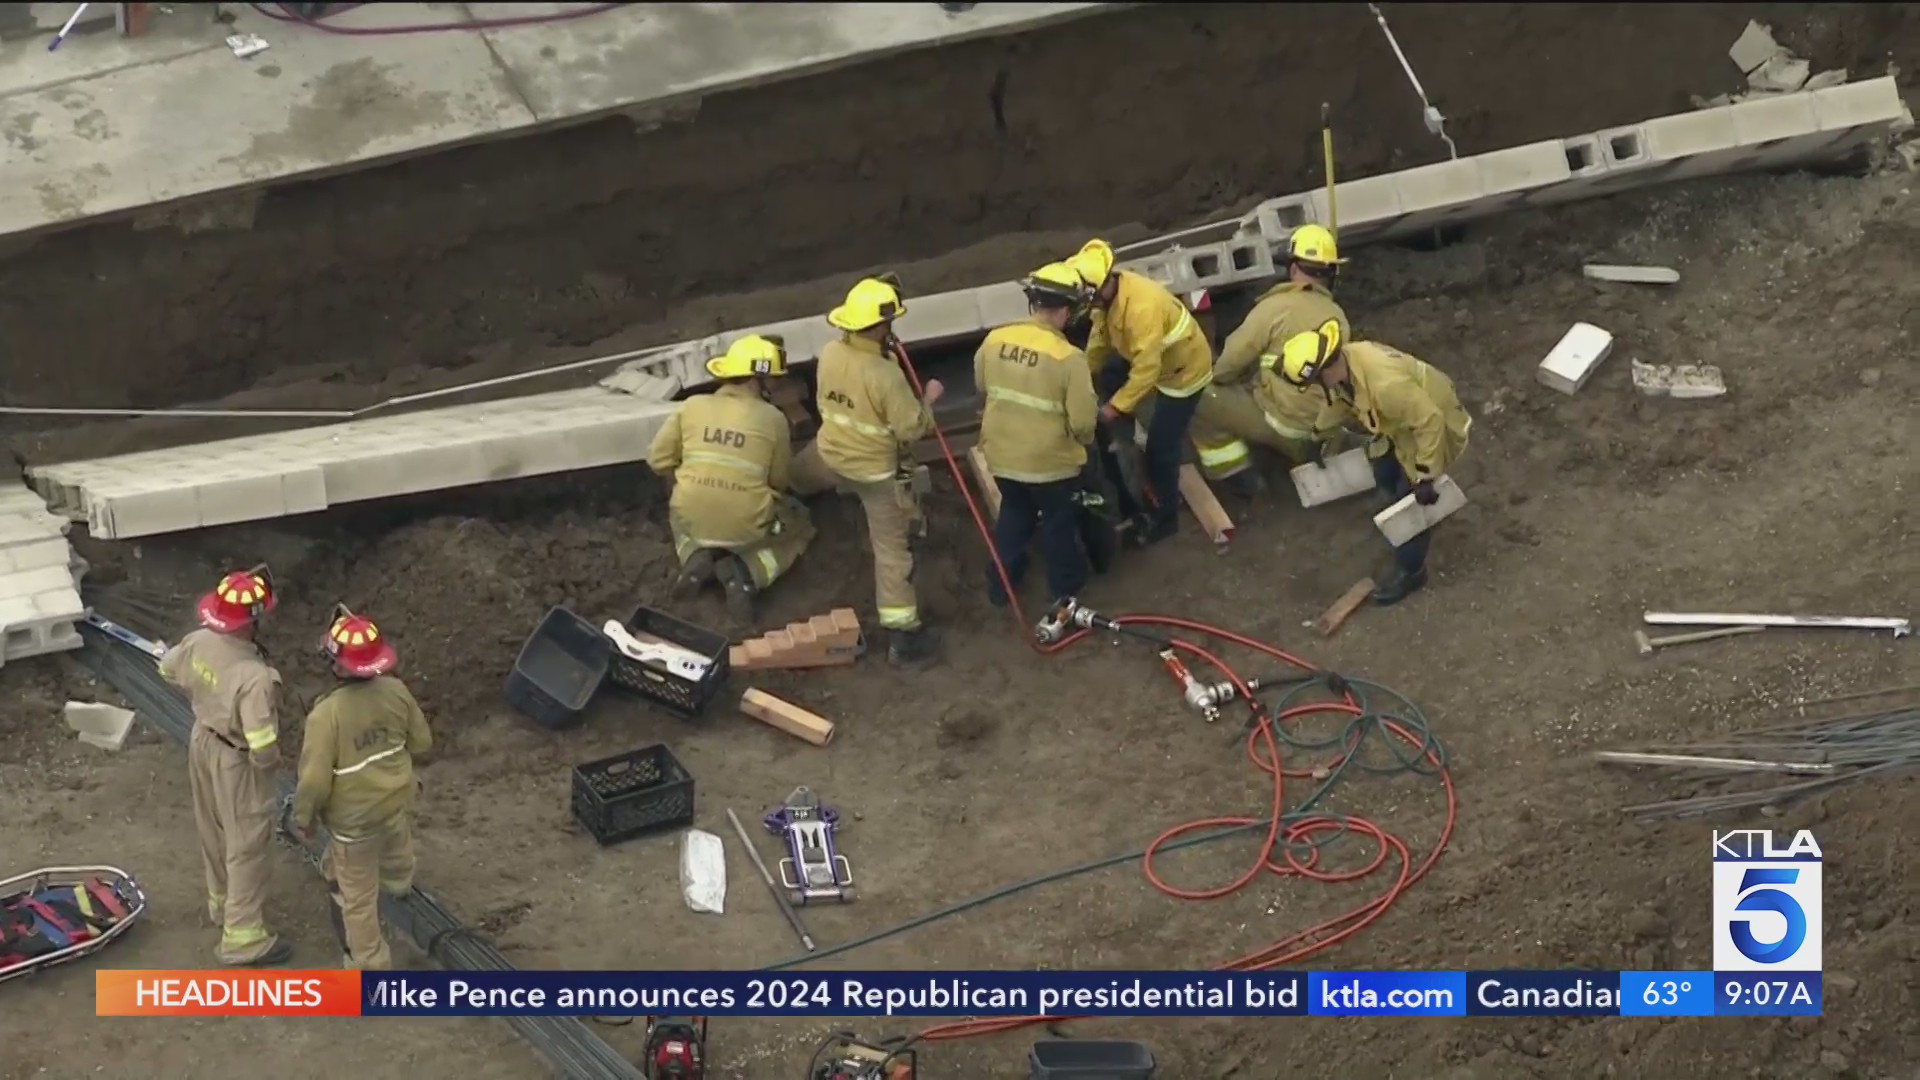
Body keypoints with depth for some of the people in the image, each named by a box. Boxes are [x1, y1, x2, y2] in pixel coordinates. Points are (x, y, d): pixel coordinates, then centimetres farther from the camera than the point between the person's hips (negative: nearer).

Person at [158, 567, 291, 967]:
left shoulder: (199, 642, -16)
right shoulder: (254, 677, -38)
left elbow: (168, 668, 7)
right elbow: (261, 745, -36)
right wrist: (269, 760, -13)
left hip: (203, 742, 8)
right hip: (236, 761, -8)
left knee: (214, 831, 29)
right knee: (248, 847, 9)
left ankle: (222, 901, 51)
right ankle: (243, 936, 20)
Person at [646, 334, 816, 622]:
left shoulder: (692, 406, -1)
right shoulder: (772, 417, -6)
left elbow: (659, 459, 3)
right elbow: (780, 480, 3)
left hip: (693, 522, 4)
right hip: (748, 527, -3)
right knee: (800, 525, 27)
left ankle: (697, 556, 7)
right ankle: (745, 571, 0)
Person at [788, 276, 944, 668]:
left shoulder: (829, 353, -13)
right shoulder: (886, 375, -33)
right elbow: (912, 428, -24)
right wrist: (928, 399, -5)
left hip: (831, 455, 5)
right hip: (878, 470, -5)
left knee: (795, 473, 40)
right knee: (892, 549, 3)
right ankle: (904, 635, 5)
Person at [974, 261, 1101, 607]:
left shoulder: (994, 341, -11)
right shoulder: (1069, 358, -26)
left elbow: (983, 387, 8)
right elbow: (1082, 421, -21)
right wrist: (1085, 440, 2)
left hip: (1001, 455, 4)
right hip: (1051, 461, -4)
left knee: (1013, 513, 30)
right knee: (1059, 523, 22)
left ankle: (1000, 584, 41)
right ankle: (1065, 584, 42)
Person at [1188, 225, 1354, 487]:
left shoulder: (1277, 306, -17)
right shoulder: (1339, 318, 3)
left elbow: (1235, 356, -13)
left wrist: (1215, 377, 9)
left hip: (1280, 421, -7)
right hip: (1322, 424, 7)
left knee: (1200, 401, 2)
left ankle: (1236, 475, 1)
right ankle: (1305, 452, 19)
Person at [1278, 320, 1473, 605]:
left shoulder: (1385, 383, -45)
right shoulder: (1343, 360, -16)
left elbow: (1429, 420, -37)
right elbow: (1339, 400, 7)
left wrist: (1426, 477, -32)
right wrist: (1318, 434, 22)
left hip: (1434, 427, -8)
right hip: (1405, 423, 8)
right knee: (1386, 478, 25)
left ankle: (1410, 572, 21)